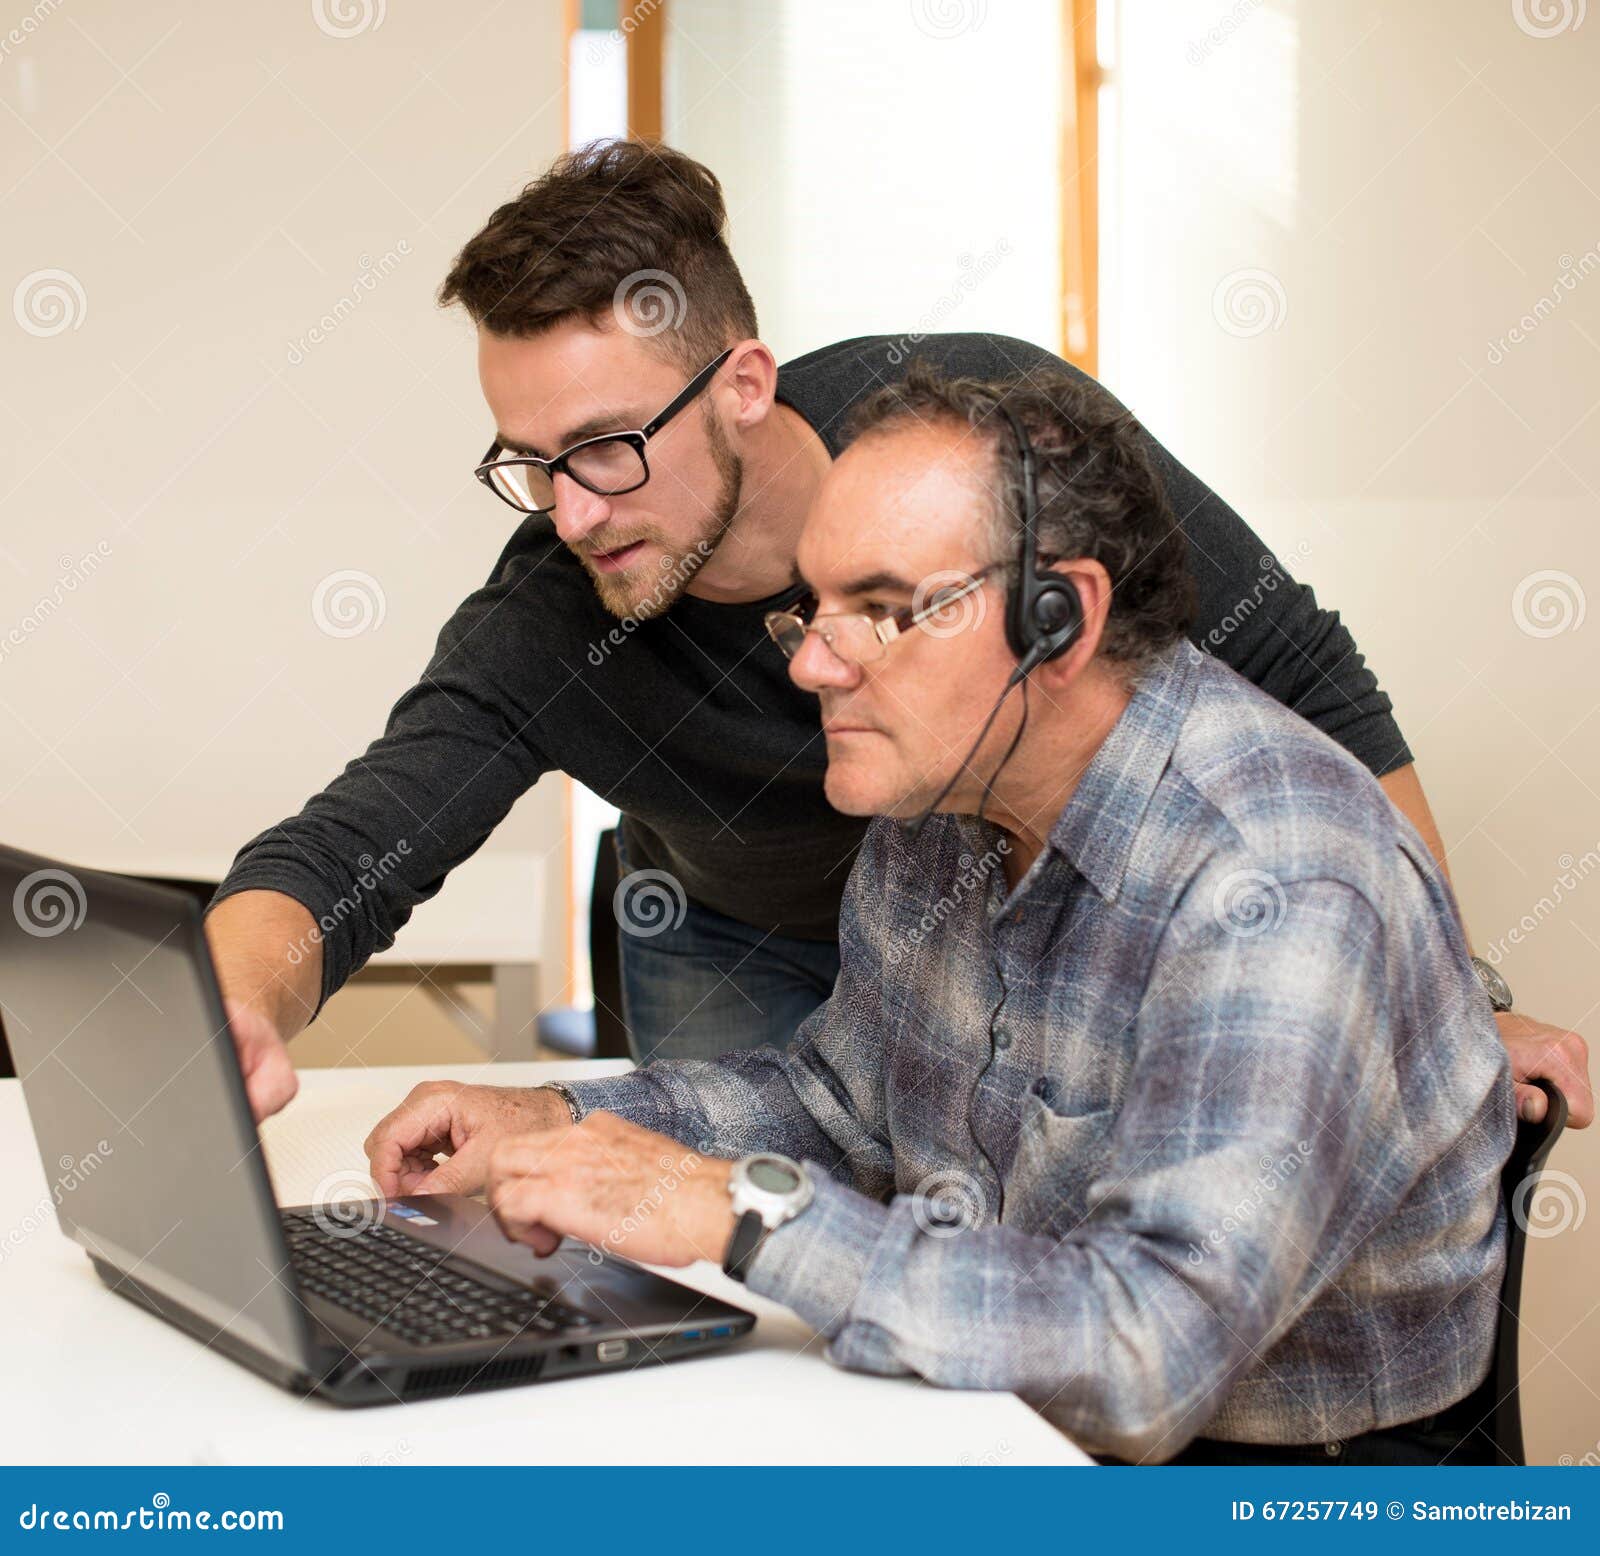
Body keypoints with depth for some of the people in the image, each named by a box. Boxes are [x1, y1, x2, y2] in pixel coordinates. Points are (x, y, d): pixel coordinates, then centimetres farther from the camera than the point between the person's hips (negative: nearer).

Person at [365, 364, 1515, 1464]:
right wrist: (559, 1124, 1)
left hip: (1277, 1477, -7)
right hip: (993, 1425, 7)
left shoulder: (1280, 898, -28)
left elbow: (1150, 1359, -36)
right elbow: (843, 1101, 15)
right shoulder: (939, 795, -1)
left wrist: (741, 1208, -33)